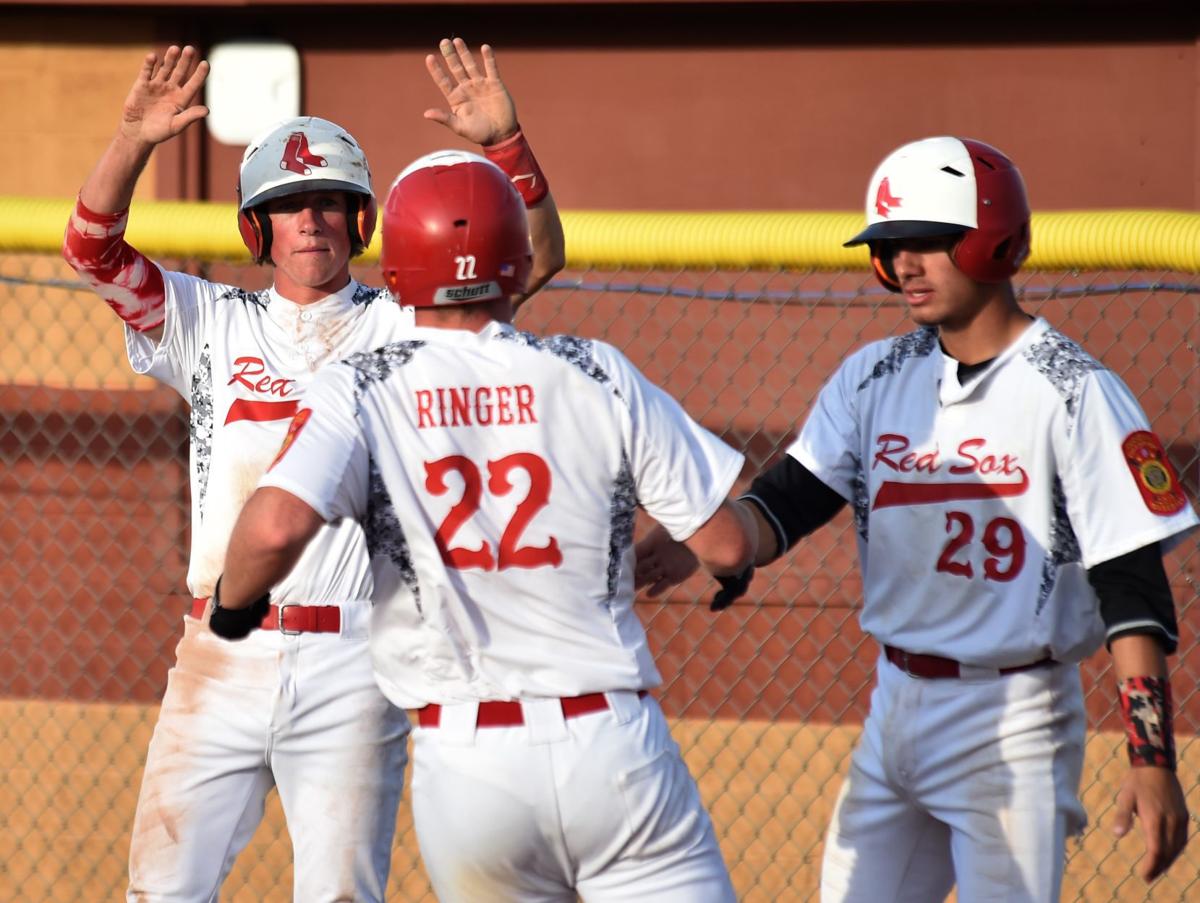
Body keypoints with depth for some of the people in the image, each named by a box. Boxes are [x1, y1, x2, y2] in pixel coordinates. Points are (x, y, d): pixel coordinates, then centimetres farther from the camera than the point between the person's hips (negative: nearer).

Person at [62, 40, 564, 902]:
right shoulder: (215, 324, 11)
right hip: (222, 659, 2)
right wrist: (134, 141, -17)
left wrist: (503, 141, -20)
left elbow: (538, 255, -4)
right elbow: (92, 247, 0)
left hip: (351, 670, -2)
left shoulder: (405, 328, 6)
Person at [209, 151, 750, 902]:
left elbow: (277, 526, -19)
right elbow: (728, 546, 3)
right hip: (612, 745, 0)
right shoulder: (597, 377, 1)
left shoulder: (363, 392, -1)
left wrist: (235, 601, 1)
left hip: (466, 759, 1)